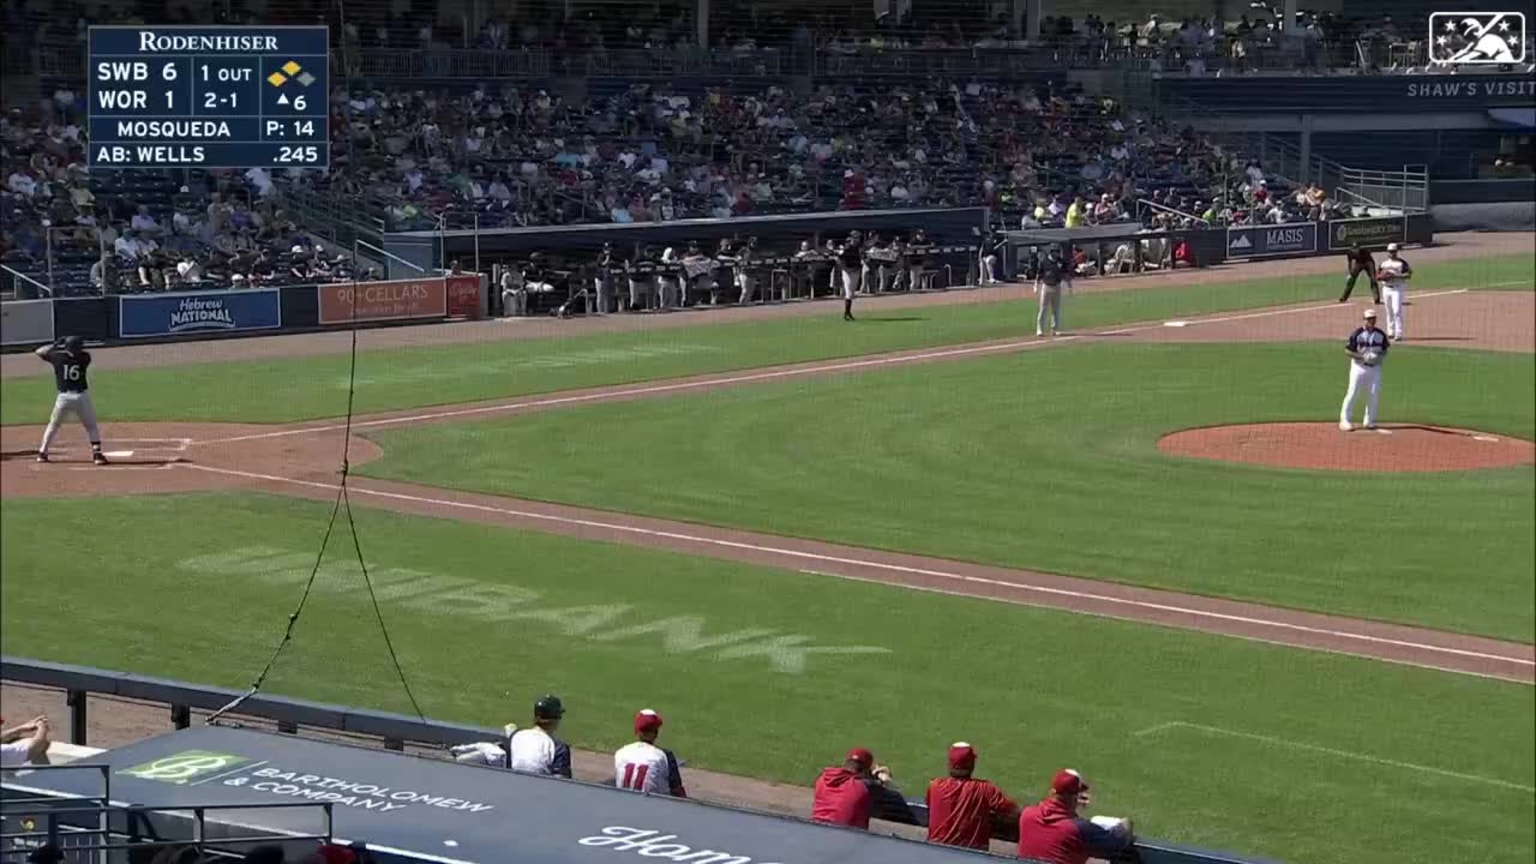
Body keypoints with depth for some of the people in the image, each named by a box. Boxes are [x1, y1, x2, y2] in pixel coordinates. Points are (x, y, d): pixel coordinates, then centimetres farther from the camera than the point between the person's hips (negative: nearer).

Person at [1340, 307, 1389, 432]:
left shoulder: (1380, 335, 4)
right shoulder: (1357, 333, -8)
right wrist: (1363, 356, -19)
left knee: (1373, 394, 2)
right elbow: (1348, 350, -7)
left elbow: (1384, 351, 14)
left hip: (1375, 368, 4)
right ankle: (1344, 420, -2)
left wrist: (1380, 356, -9)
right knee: (1353, 393, -8)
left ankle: (1369, 421, 15)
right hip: (1359, 367, -4)